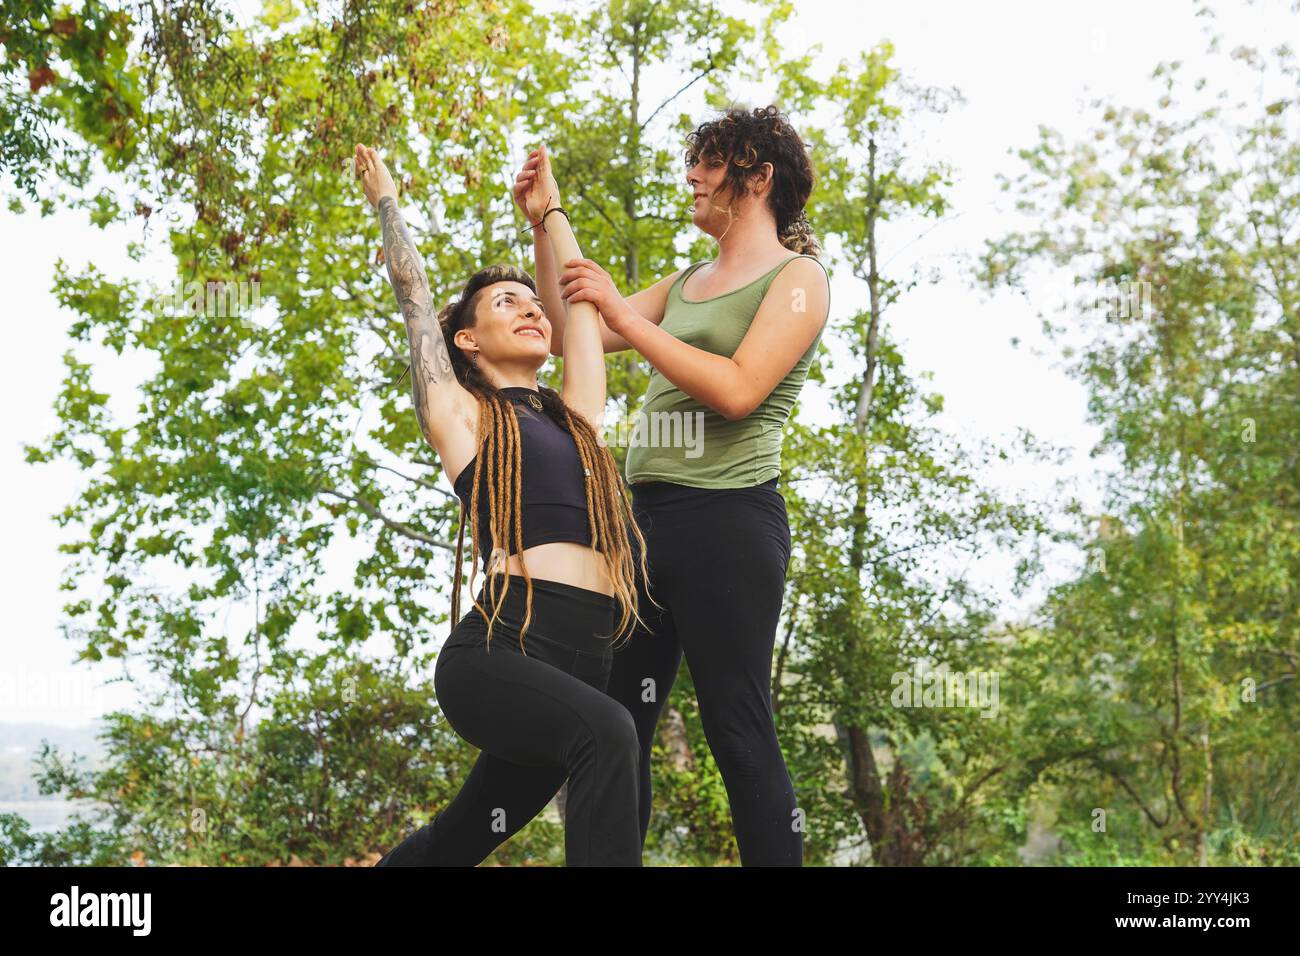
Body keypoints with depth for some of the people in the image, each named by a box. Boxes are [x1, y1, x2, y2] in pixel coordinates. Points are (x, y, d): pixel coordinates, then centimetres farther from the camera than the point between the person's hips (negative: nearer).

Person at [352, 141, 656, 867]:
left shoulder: (576, 415, 21)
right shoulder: (459, 414, 9)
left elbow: (582, 301, 28)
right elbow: (414, 292, 17)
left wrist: (550, 212, 40)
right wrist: (386, 200, 31)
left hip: (583, 662, 6)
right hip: (499, 648, -6)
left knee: (458, 841, 15)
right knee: (607, 732, -34)